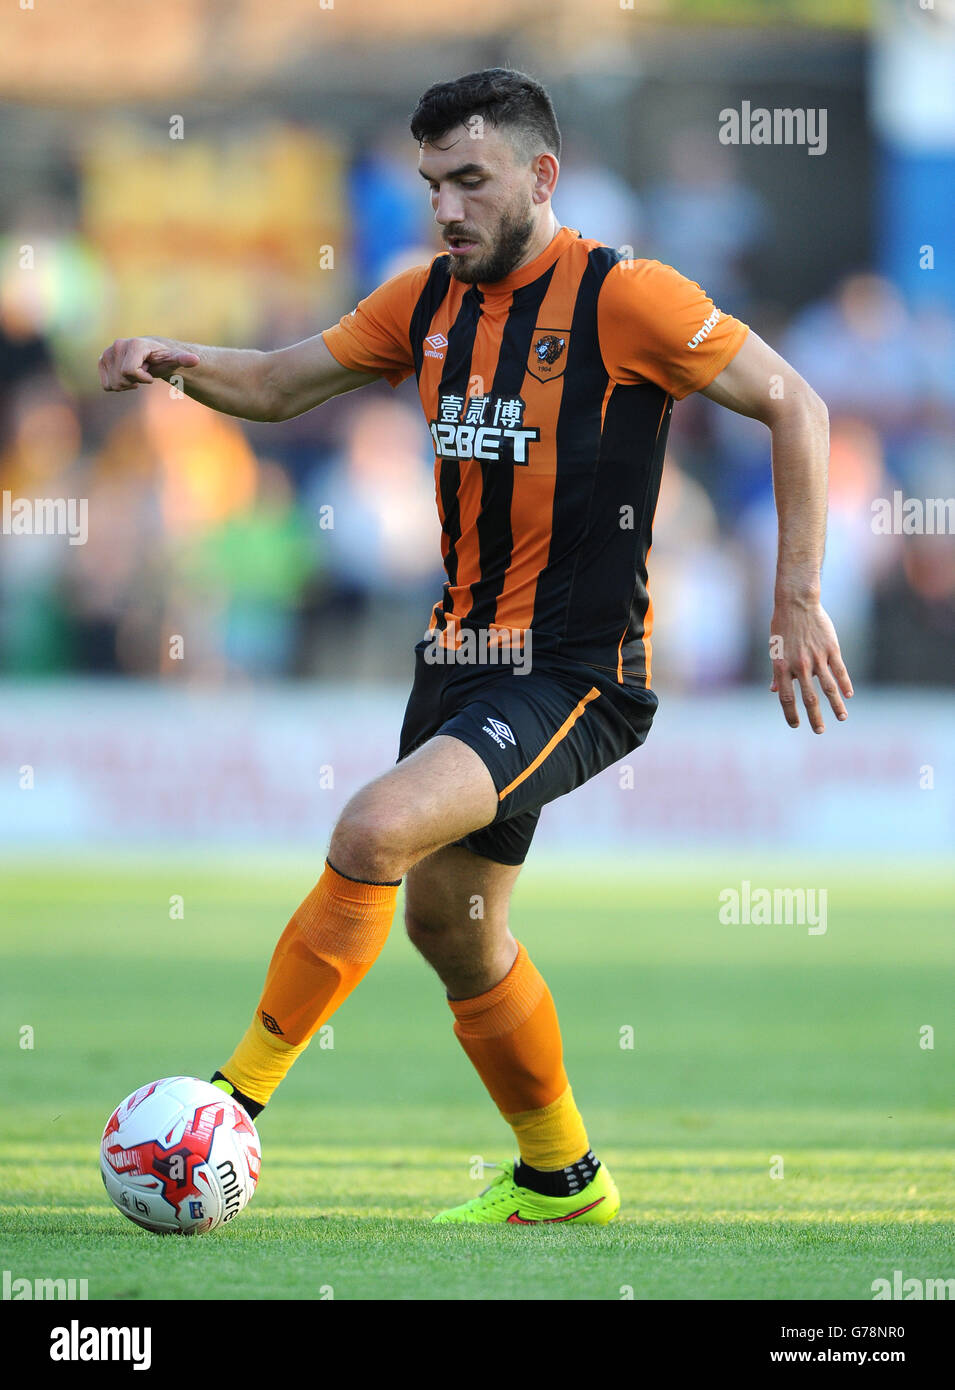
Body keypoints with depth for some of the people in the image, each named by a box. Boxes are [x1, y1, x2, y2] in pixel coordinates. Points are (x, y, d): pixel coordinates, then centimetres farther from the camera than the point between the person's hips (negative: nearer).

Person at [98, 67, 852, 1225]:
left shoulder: (622, 297, -12)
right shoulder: (429, 302, 8)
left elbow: (792, 405, -9)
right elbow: (280, 385, 17)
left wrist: (799, 602, -12)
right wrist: (179, 363, -5)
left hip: (577, 673, -8)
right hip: (461, 652, 8)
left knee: (375, 832, -26)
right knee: (448, 917, 16)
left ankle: (237, 1096, -15)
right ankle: (560, 1175, 34)